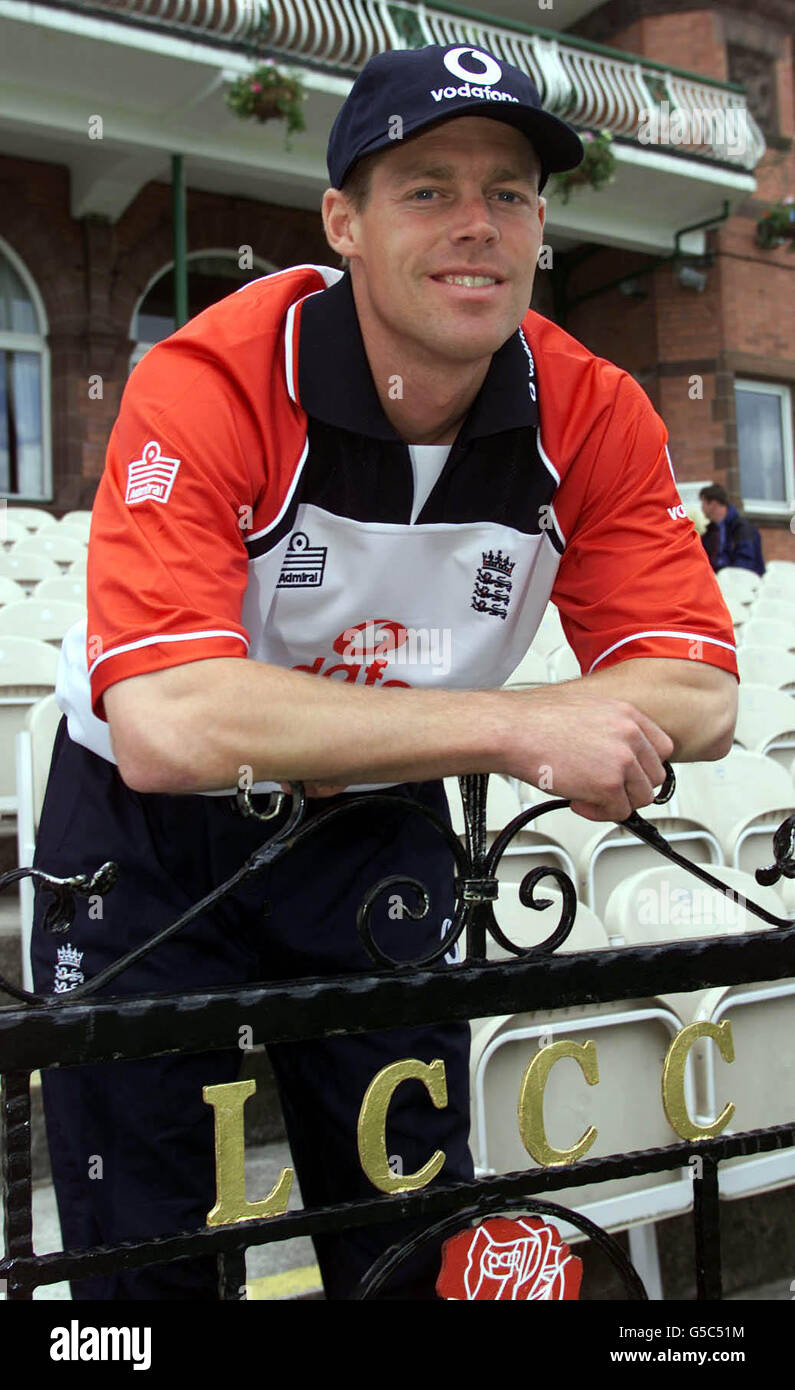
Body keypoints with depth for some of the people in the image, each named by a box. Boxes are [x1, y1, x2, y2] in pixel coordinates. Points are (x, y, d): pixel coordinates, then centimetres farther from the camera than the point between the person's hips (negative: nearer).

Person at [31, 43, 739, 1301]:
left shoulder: (592, 417, -14)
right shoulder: (213, 382, -26)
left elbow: (698, 699, -19)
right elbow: (167, 726, -37)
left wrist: (359, 747, -30)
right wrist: (509, 728, -39)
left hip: (374, 843, 3)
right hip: (148, 834, -2)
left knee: (414, 1242, 11)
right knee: (140, 1254, 10)